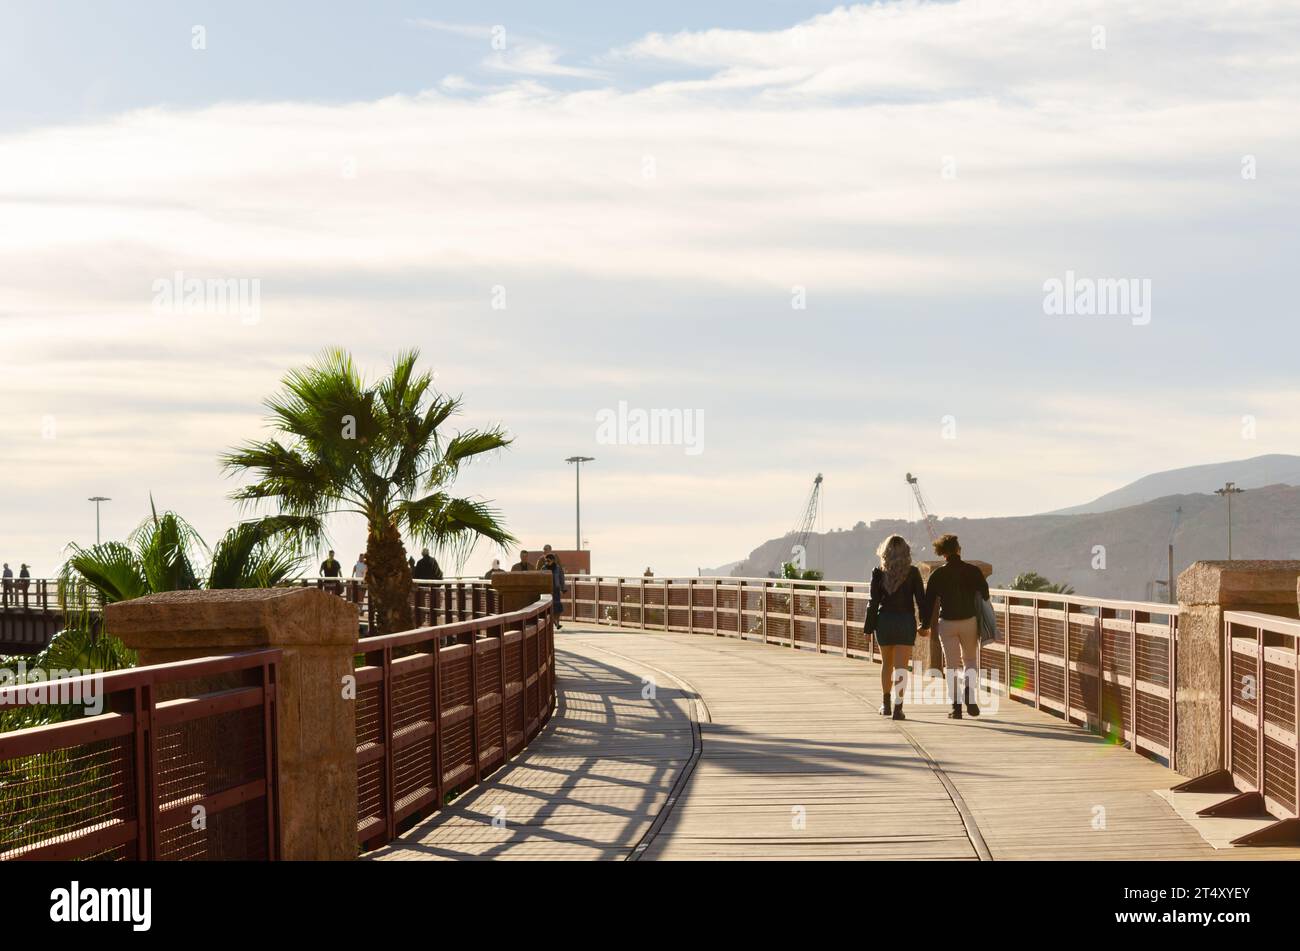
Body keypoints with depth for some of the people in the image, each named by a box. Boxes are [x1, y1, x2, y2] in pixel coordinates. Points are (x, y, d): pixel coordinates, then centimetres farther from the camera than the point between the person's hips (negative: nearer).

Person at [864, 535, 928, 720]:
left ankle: (887, 704, 28)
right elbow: (921, 599, -3)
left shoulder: (878, 573, -4)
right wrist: (925, 625, 5)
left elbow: (873, 602, -3)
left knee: (887, 663, 19)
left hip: (884, 621, 1)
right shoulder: (912, 572, -5)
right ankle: (898, 708, -9)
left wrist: (869, 626, 3)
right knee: (901, 666, -1)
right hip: (906, 621, -1)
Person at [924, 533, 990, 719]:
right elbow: (985, 595, 0)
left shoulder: (937, 574, -2)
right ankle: (969, 690, -11)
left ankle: (956, 706, 0)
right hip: (969, 621, 0)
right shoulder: (972, 571, -2)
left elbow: (929, 601, 0)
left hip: (946, 623, 0)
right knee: (970, 660, 16)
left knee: (951, 665, 6)